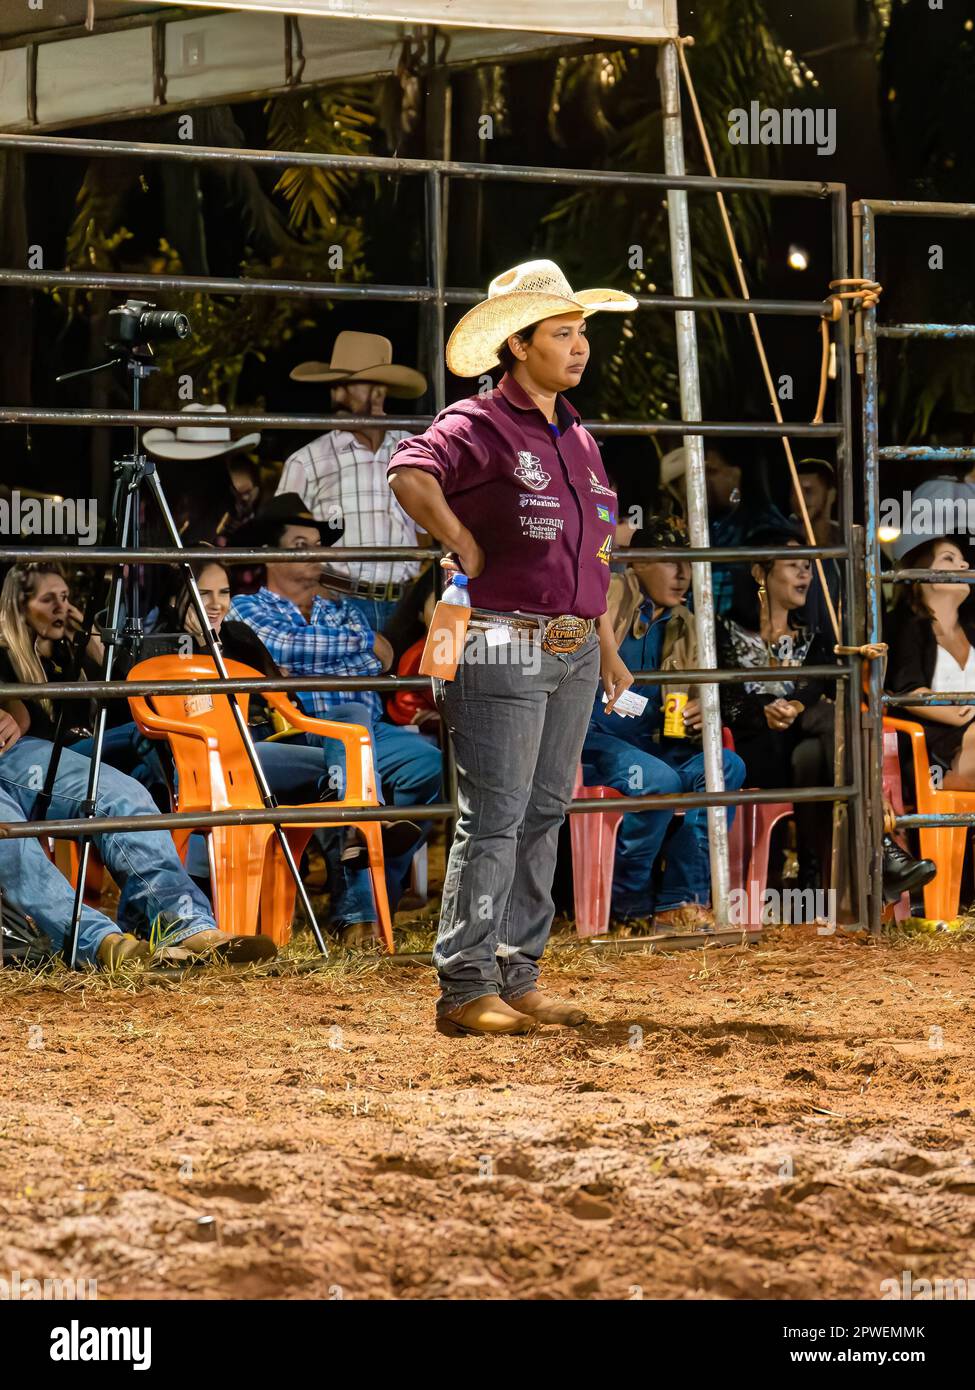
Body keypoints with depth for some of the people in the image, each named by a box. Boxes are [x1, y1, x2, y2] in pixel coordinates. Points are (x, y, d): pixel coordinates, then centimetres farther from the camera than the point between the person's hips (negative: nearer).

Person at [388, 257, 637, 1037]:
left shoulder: (577, 439, 16)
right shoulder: (480, 426, -10)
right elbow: (409, 472, -30)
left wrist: (607, 650, 23)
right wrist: (465, 548, -23)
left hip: (572, 654, 8)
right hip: (502, 648, -8)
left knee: (544, 818, 11)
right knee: (494, 820, -8)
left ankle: (517, 978, 18)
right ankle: (466, 988, -4)